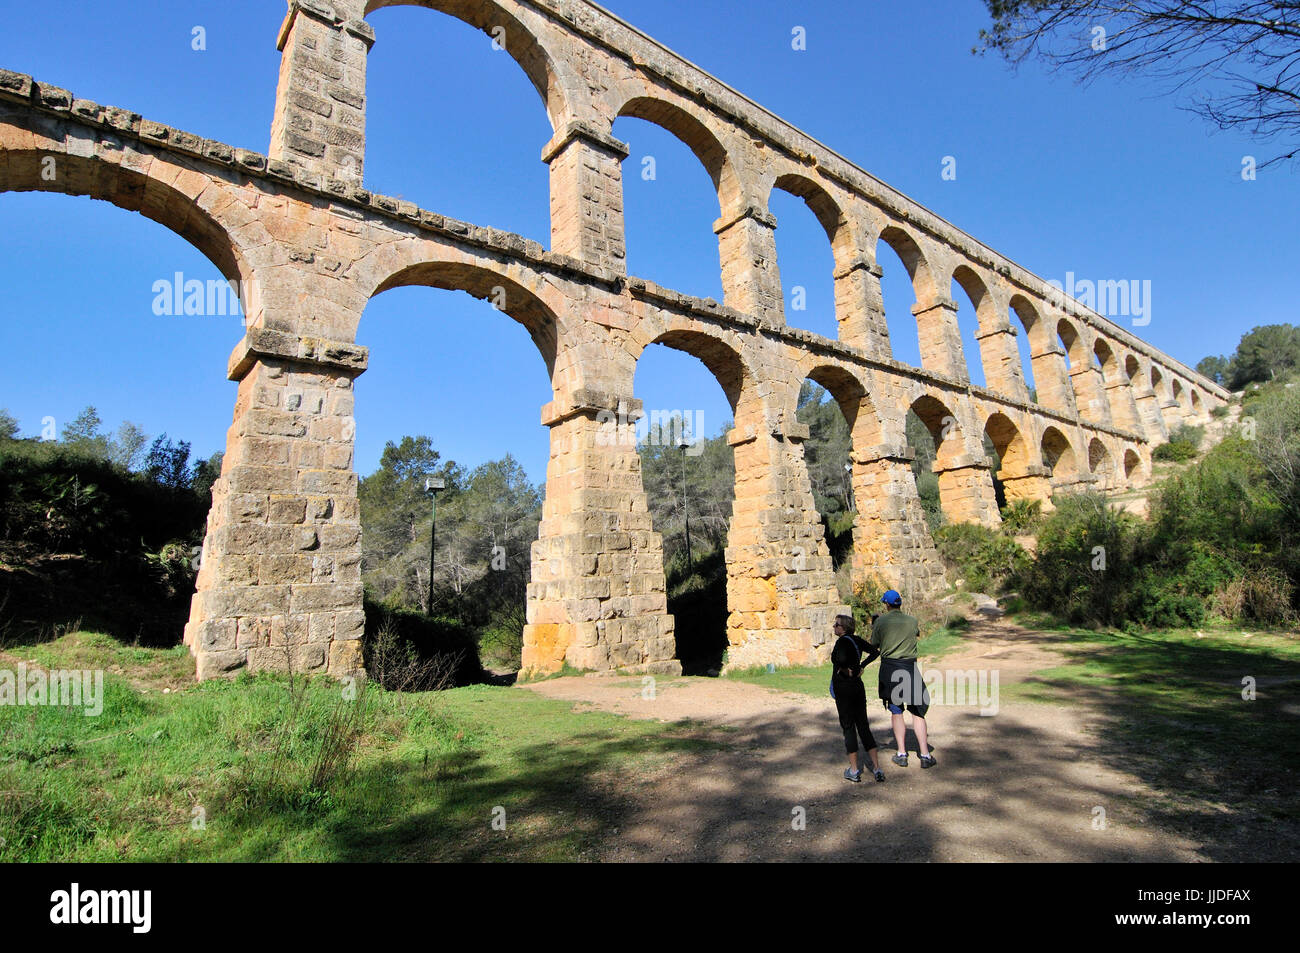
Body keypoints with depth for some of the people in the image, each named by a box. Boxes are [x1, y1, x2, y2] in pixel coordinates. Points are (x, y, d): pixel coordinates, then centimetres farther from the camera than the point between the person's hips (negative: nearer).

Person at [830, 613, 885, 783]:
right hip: (858, 687, 7)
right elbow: (874, 652, 16)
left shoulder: (842, 641, -17)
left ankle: (854, 771, 9)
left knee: (848, 727, 3)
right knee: (863, 727, 12)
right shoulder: (856, 640, 6)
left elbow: (841, 659, -36)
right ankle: (877, 768, 12)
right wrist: (861, 667, 11)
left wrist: (845, 670, -16)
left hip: (843, 688, -7)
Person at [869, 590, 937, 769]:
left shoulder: (881, 621, -5)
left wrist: (874, 627, 18)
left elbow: (874, 646, 1)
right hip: (910, 668, 1)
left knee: (896, 712, 10)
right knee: (917, 712, 10)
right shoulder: (912, 621, 2)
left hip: (889, 668, -1)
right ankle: (925, 755, 9)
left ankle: (902, 754, 12)